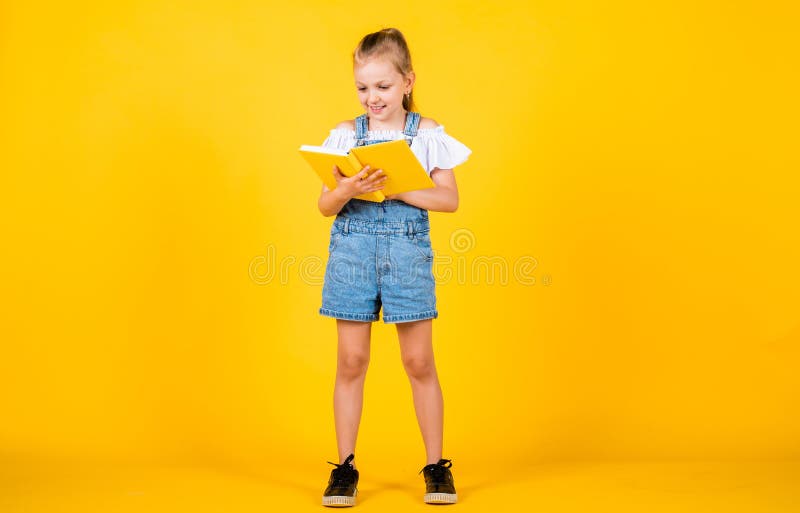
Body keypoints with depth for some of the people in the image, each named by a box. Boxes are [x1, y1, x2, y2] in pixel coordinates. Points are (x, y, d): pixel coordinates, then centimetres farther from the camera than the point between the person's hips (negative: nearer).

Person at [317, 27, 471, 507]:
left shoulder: (428, 133, 1)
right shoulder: (346, 134, 6)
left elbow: (450, 199, -5)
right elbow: (325, 206, 3)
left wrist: (397, 187, -17)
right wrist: (348, 189, -18)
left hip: (409, 250, -1)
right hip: (352, 250, 2)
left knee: (419, 361, 3)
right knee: (351, 360, 5)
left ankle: (437, 465, 17)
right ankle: (346, 467, 16)